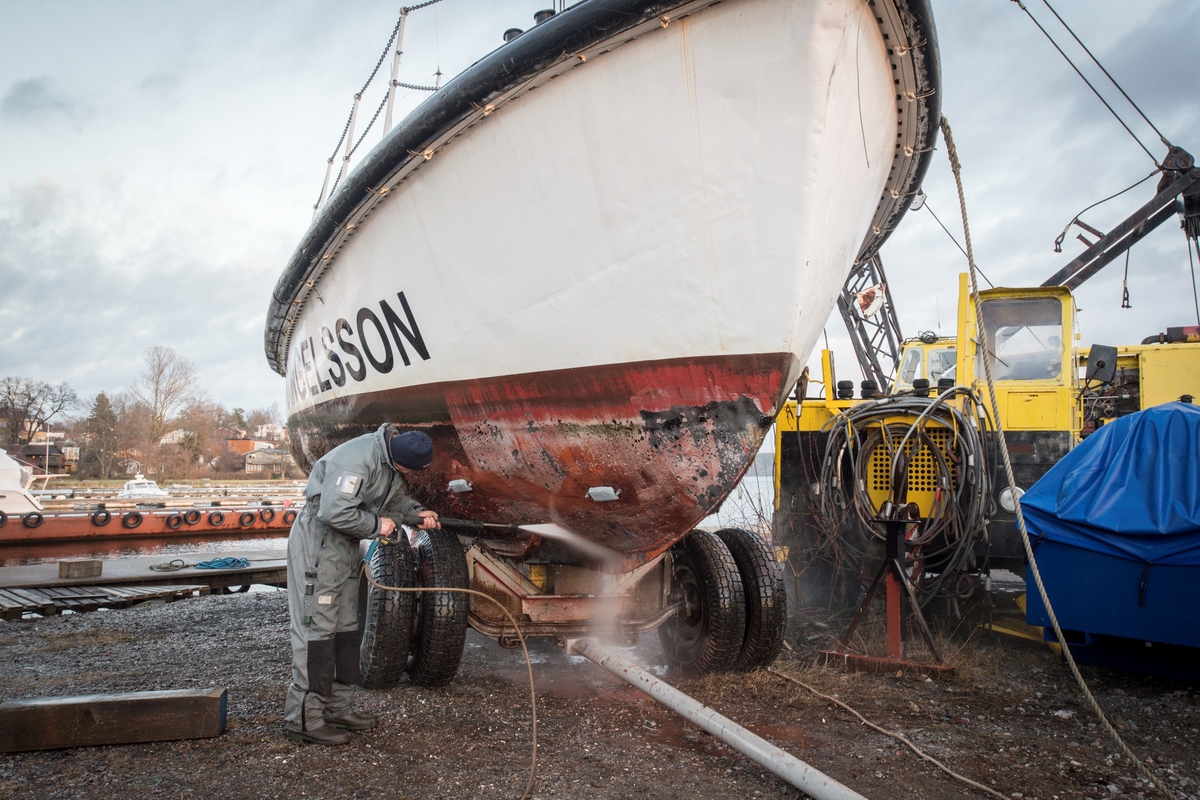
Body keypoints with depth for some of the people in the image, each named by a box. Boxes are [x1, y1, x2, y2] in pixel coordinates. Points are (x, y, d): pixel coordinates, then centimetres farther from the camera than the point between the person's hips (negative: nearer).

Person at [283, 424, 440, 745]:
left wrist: (416, 511, 1)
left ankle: (338, 708, 23)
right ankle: (304, 719, -3)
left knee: (345, 627, 13)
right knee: (317, 628, -8)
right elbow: (334, 513, -31)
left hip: (345, 545, 10)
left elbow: (395, 497, 20)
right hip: (318, 541, -10)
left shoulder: (391, 462, 4)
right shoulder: (357, 460, -27)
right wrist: (376, 525, -18)